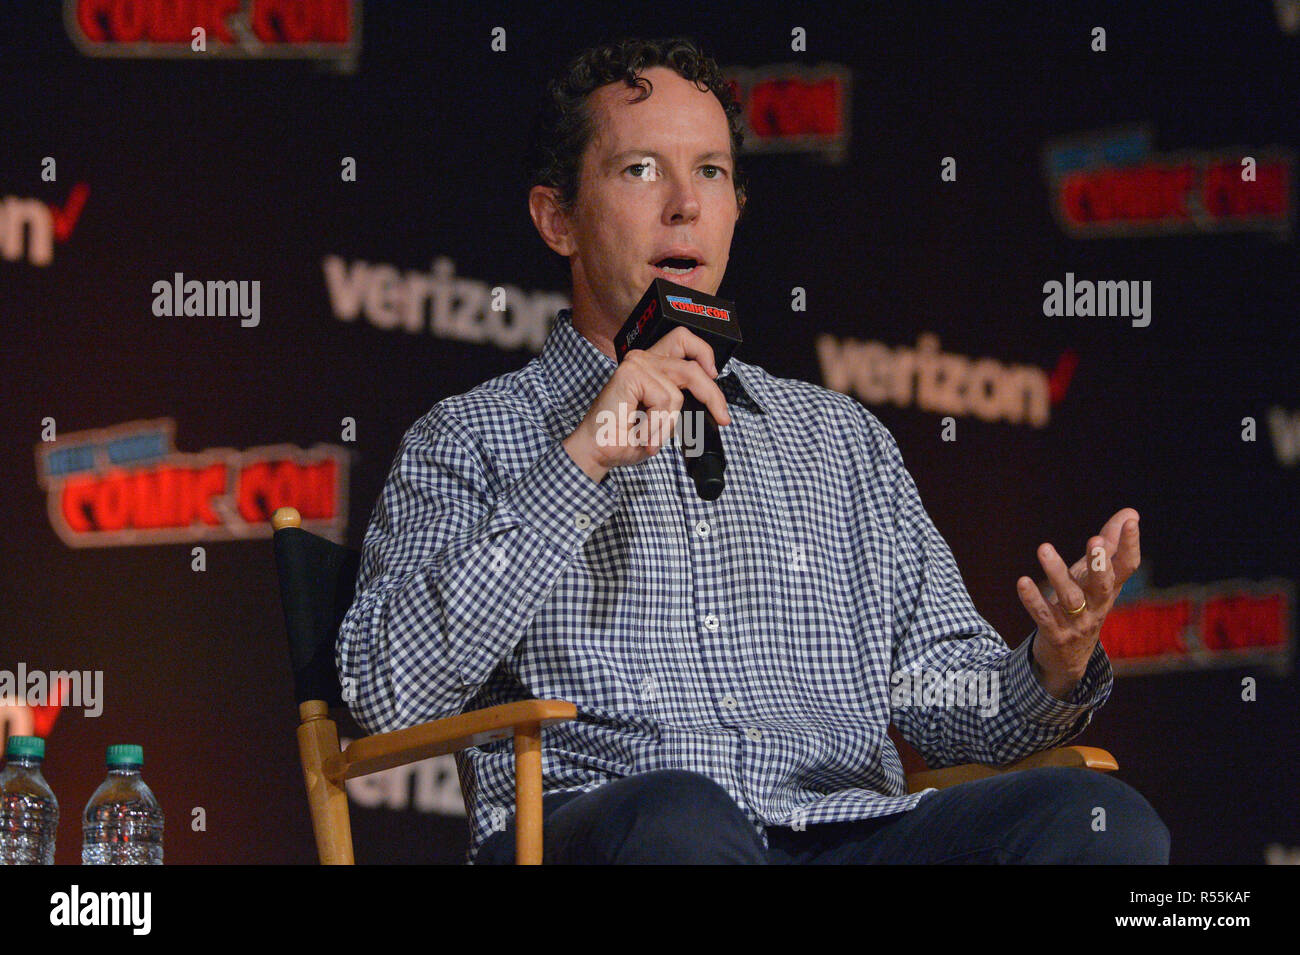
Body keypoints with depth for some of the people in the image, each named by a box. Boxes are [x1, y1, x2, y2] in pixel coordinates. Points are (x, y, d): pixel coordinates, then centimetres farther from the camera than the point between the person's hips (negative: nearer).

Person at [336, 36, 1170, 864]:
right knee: (682, 819, -41)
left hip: (850, 830, 4)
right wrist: (580, 464, -5)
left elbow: (944, 698, 23)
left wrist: (1052, 671, -2)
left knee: (1101, 819, -27)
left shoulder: (842, 438, 29)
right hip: (593, 827, -4)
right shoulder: (470, 438, 16)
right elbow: (390, 695, -1)